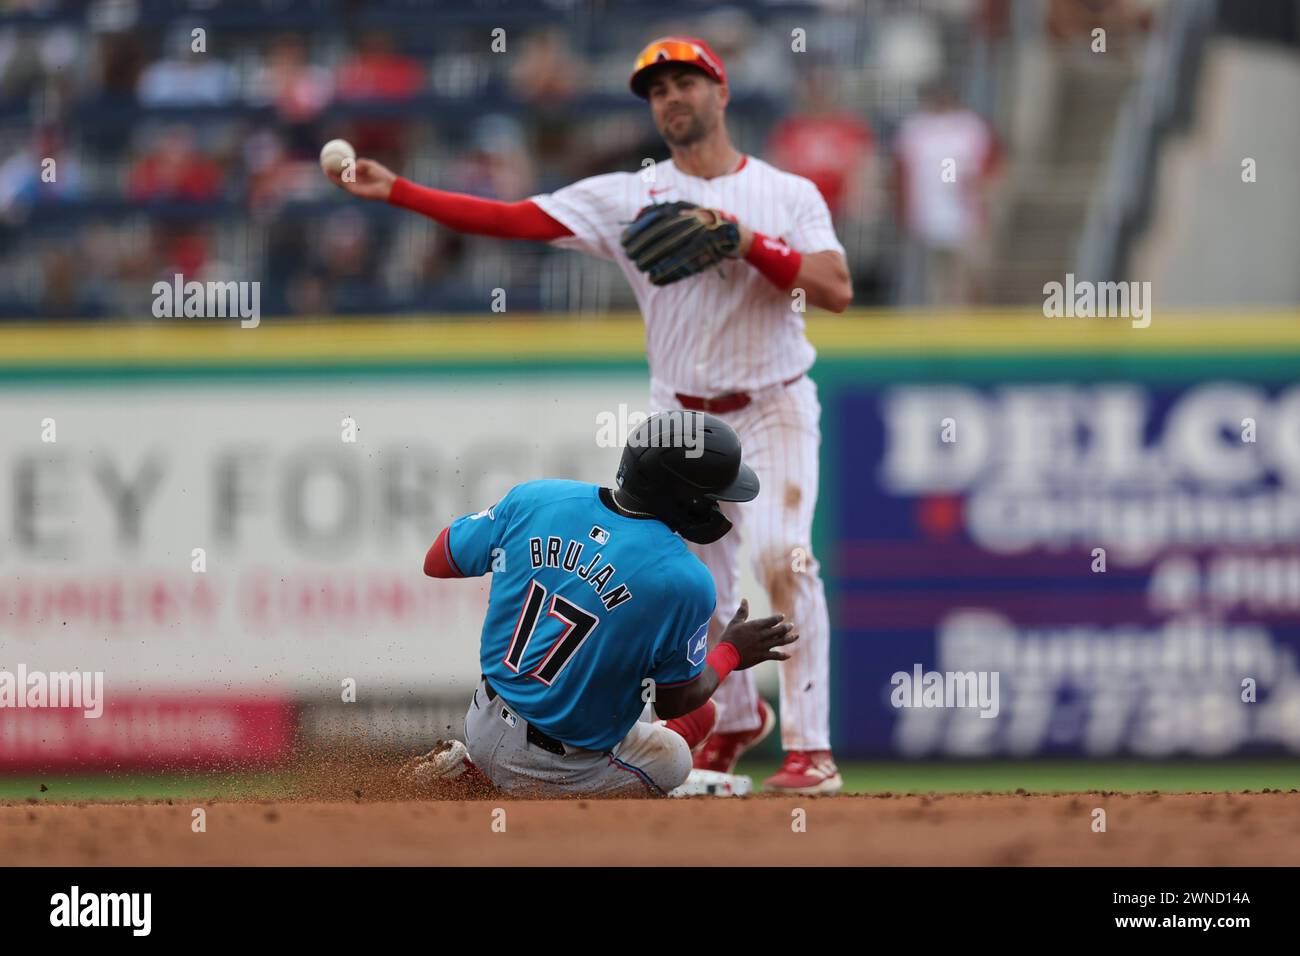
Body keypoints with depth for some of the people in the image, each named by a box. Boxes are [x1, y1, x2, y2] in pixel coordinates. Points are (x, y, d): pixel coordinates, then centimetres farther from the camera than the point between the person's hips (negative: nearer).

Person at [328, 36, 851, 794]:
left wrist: (749, 243, -22)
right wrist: (396, 191, -14)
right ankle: (737, 722, 37)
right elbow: (512, 219, -6)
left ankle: (810, 747, -23)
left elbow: (838, 290, -13)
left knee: (782, 554, -24)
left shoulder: (788, 195, -1)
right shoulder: (628, 197, 1)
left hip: (773, 411, -3)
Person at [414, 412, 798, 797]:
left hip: (482, 724, 6)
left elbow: (436, 563, 4)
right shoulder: (684, 581, -23)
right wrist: (731, 653, 9)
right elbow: (675, 703, -10)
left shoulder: (533, 499, -10)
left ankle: (469, 763, 13)